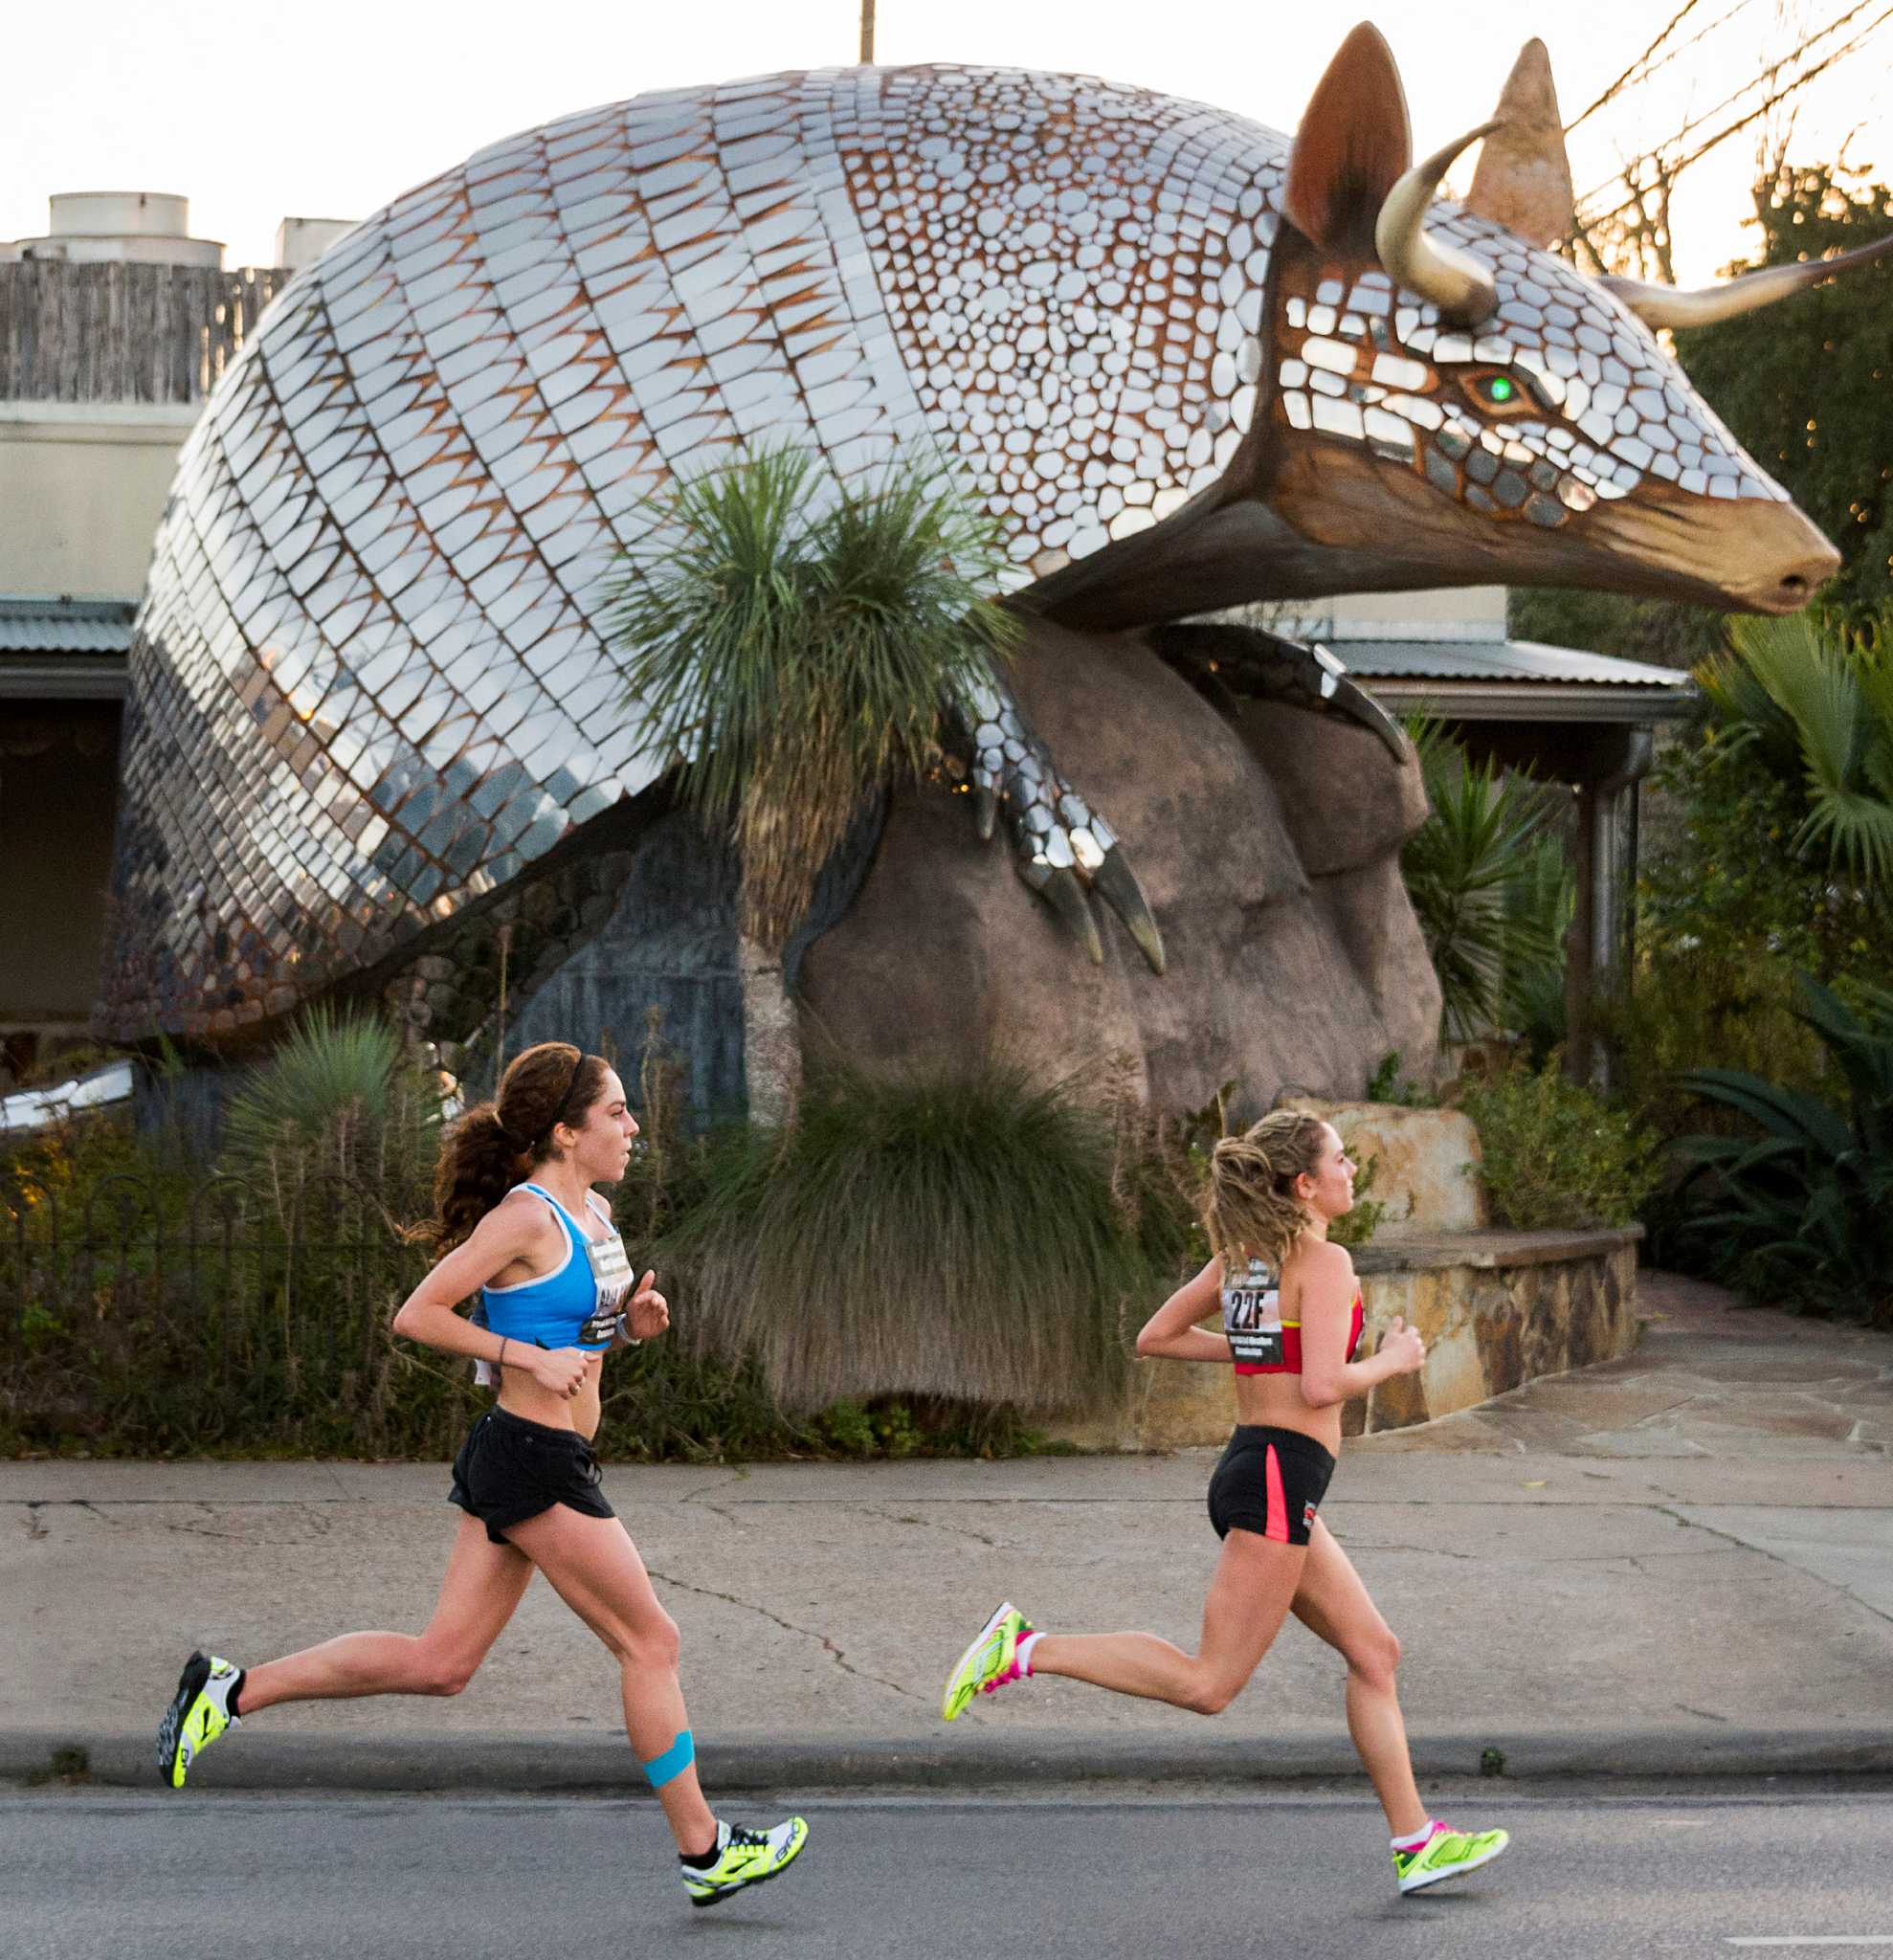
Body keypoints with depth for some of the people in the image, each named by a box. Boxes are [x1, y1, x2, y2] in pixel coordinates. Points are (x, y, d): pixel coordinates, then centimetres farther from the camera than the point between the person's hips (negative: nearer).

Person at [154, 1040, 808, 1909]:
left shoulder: (593, 1213, 13)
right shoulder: (526, 1217, -15)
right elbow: (418, 1315, -15)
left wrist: (633, 1318, 6)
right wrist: (531, 1359, -18)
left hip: (520, 1463, 9)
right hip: (534, 1458, -9)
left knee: (439, 1661, 9)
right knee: (650, 1643, 0)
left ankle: (230, 1691, 13)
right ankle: (705, 1852, 10)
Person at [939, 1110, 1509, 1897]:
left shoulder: (1242, 1256, 12)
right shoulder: (1324, 1260, -12)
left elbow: (1155, 1337, 16)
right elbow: (1322, 1387, -21)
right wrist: (1392, 1360, -3)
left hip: (1252, 1470, 10)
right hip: (1279, 1477, -10)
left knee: (1373, 1651, 13)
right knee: (1207, 1684, -8)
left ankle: (1416, 1843, 15)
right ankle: (1027, 1648, -10)